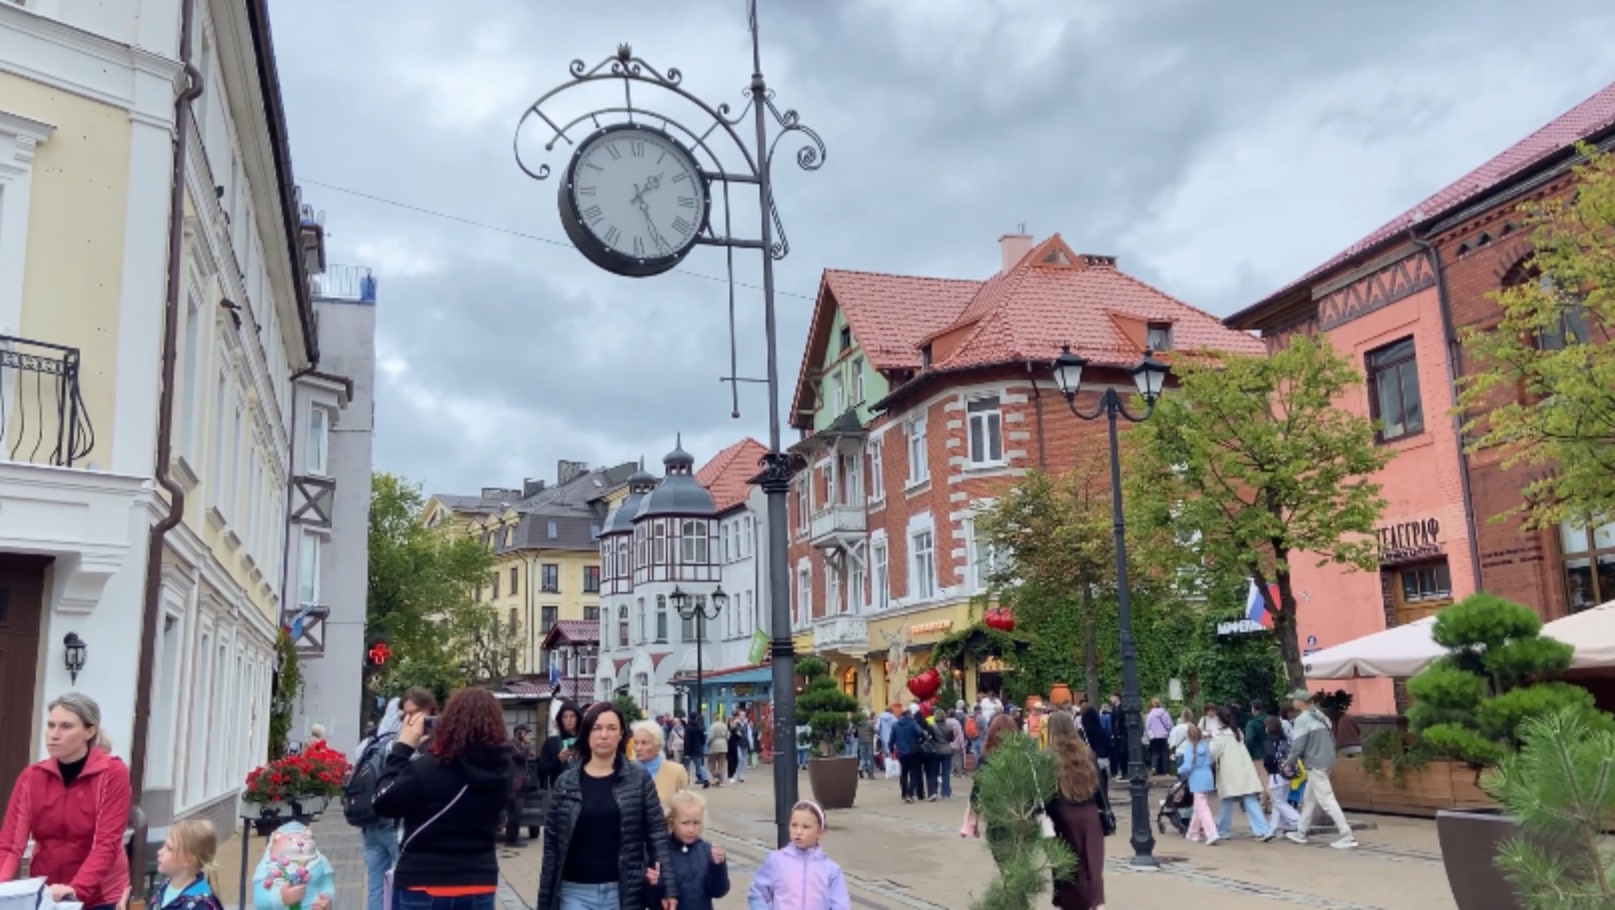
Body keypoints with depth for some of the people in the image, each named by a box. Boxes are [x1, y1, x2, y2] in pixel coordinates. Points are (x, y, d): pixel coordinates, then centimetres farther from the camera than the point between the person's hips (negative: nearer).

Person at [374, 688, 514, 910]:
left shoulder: (426, 770, -19)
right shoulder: (501, 771, -4)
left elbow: (384, 805, -5)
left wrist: (402, 748, 0)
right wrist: (428, 749, 10)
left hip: (423, 889, -4)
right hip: (480, 888, 4)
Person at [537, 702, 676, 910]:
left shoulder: (640, 779, -1)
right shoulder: (566, 782, 1)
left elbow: (657, 833, -2)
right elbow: (551, 842, 3)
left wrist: (668, 887, -9)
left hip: (623, 892, 0)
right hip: (576, 892, 1)